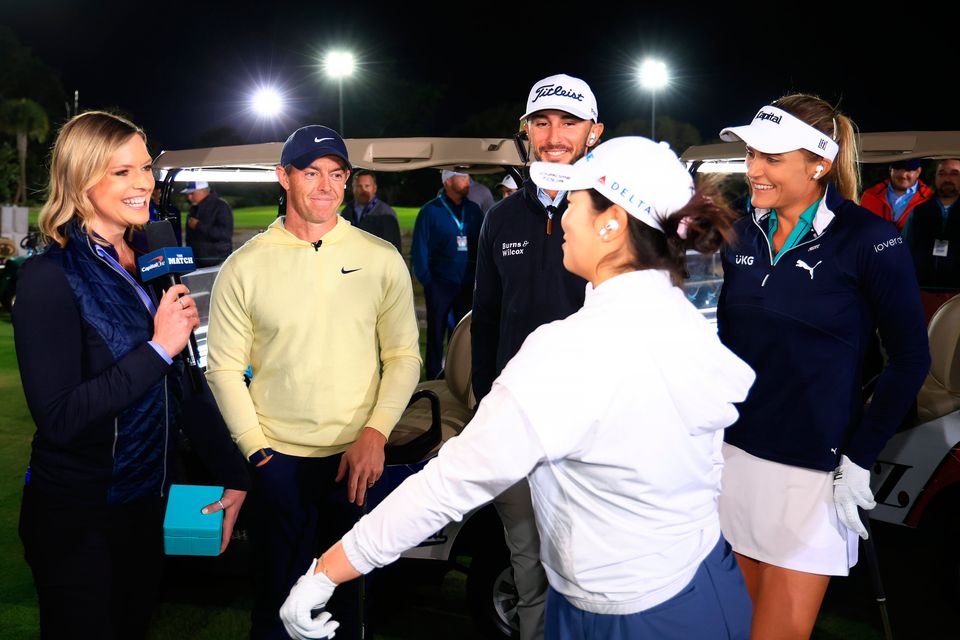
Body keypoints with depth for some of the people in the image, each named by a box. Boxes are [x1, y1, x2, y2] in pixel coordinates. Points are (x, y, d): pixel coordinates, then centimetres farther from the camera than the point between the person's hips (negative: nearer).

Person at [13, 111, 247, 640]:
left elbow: (178, 385, 8)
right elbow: (58, 418, -24)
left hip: (146, 501, 6)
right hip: (78, 519, -6)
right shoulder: (50, 277, -17)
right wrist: (158, 348, -25)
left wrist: (235, 470, 6)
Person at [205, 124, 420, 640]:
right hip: (277, 458, 0)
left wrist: (375, 433, -9)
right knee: (278, 598, 10)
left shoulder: (382, 259, 0)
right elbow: (224, 367, 1)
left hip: (359, 459, 1)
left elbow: (403, 356, 2)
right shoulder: (244, 267, -1)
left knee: (348, 597, 13)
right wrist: (255, 450, -5)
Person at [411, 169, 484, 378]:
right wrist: (426, 281, -8)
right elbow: (418, 251, -2)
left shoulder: (473, 210, 8)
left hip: (468, 285, 3)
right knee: (436, 335, 6)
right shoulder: (430, 211, -2)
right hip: (440, 285, -3)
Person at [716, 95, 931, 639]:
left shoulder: (868, 238, -11)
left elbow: (910, 358, -7)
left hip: (812, 470, -5)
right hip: (733, 452, 5)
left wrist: (860, 459, -10)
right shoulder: (744, 231, 4)